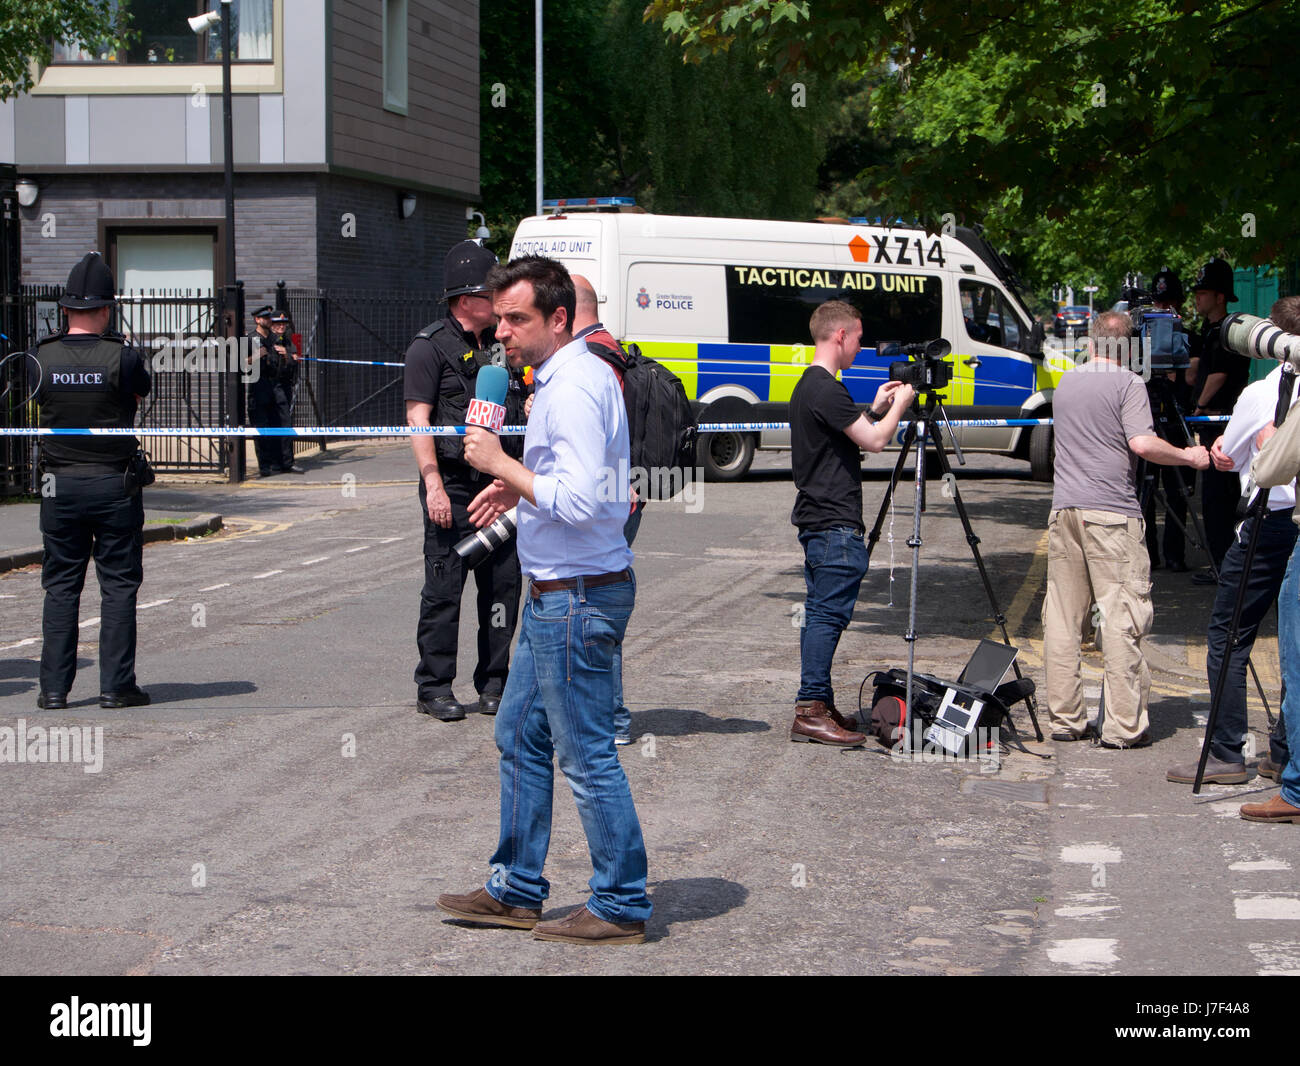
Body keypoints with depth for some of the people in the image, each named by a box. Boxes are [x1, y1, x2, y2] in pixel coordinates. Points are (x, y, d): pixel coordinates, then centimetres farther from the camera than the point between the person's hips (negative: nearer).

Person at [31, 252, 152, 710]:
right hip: (114, 483, -2)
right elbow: (142, 390, 5)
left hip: (59, 484, 2)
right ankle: (116, 685, 5)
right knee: (118, 585, 5)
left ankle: (54, 687, 9)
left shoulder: (41, 358, -4)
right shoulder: (122, 358, -12)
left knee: (60, 586, 9)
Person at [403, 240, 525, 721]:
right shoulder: (431, 347, -4)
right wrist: (433, 485, -17)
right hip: (453, 486, -6)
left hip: (500, 483, 6)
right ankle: (434, 687, 6)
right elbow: (418, 419, -9)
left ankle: (493, 684, 16)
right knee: (444, 587, -3)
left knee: (503, 584, 6)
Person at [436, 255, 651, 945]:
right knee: (520, 738, 17)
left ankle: (621, 907, 8)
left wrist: (502, 464, -18)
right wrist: (521, 484, 12)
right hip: (557, 595, 11)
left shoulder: (573, 388, -20)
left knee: (587, 757, -2)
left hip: (576, 597, -11)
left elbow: (580, 502, -27)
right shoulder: (568, 375, 13)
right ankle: (516, 891, 27)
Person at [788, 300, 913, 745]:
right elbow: (874, 441, -16)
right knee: (829, 615, -8)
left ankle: (817, 706, 17)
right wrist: (899, 405, -1)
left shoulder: (807, 387, 16)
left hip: (815, 522, 10)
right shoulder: (827, 390, -17)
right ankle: (811, 712, -7)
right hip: (836, 526, -10)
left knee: (819, 615, 12)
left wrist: (876, 408, 18)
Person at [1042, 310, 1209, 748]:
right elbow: (1142, 443, -16)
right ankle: (1124, 725, -5)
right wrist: (1189, 456, -2)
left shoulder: (1066, 382, 16)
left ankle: (1064, 719, 10)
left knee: (1062, 617, 7)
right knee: (1123, 617, -3)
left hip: (1064, 508, 6)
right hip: (1112, 512, -6)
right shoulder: (1128, 385, -4)